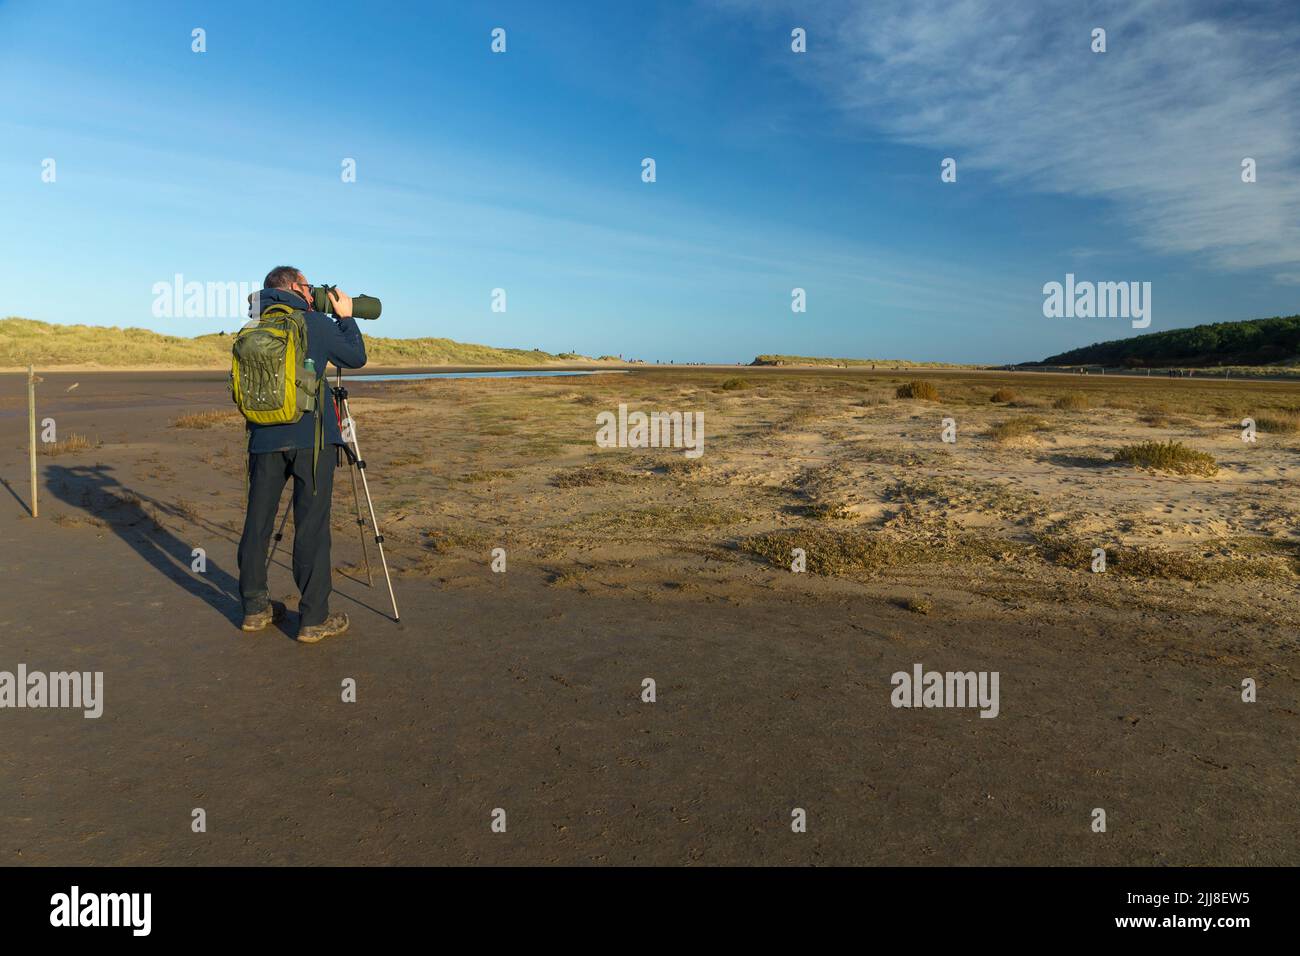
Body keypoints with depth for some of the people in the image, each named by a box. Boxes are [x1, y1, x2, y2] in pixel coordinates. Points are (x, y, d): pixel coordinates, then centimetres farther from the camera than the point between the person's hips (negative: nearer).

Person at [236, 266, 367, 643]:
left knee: (258, 521, 12)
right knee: (312, 525, -3)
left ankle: (255, 607, 21)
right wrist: (346, 317, 19)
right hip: (311, 435, -5)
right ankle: (314, 618, 0)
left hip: (265, 437, 5)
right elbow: (356, 357, 6)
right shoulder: (316, 323, -4)